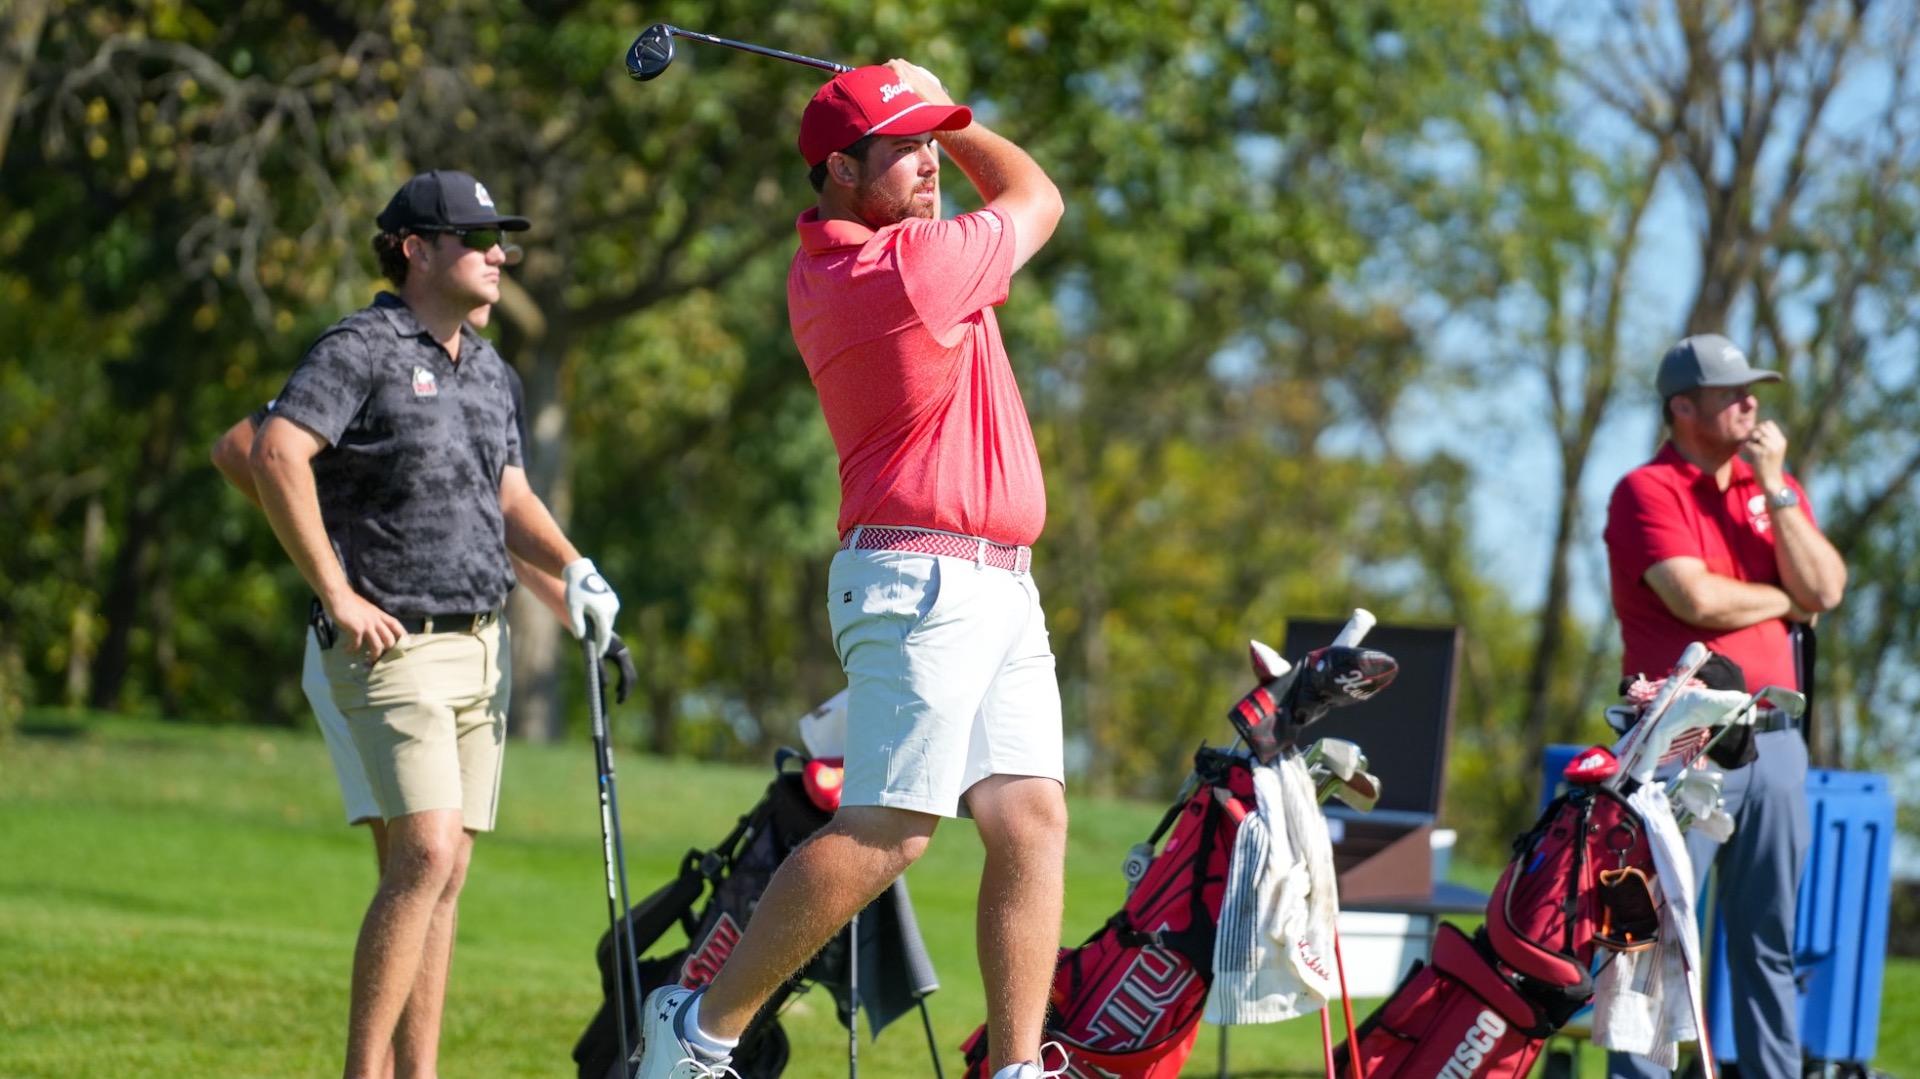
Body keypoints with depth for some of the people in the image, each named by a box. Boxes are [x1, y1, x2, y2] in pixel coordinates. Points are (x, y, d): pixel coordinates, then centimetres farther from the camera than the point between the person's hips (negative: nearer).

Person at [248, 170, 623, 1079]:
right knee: (425, 855, -19)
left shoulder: (487, 369, 16)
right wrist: (338, 597, -21)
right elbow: (278, 454, -22)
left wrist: (572, 569, 3)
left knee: (443, 876, 7)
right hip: (395, 647, -8)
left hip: (481, 644, 8)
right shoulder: (363, 347, -10)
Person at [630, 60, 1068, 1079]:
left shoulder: (823, 266, 11)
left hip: (1000, 592, 10)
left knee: (1033, 820, 0)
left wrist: (933, 117, 18)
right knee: (885, 831, -11)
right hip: (925, 581, -10)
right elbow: (1035, 199, 2)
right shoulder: (912, 267, -16)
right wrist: (948, 113, 15)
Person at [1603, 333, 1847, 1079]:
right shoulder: (1648, 492, -4)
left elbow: (1825, 590, 2)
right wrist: (1785, 601, 0)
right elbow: (1697, 599, -17)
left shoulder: (1775, 486, 15)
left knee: (1769, 935, 8)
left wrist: (1774, 488, -3)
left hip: (1771, 735, 6)